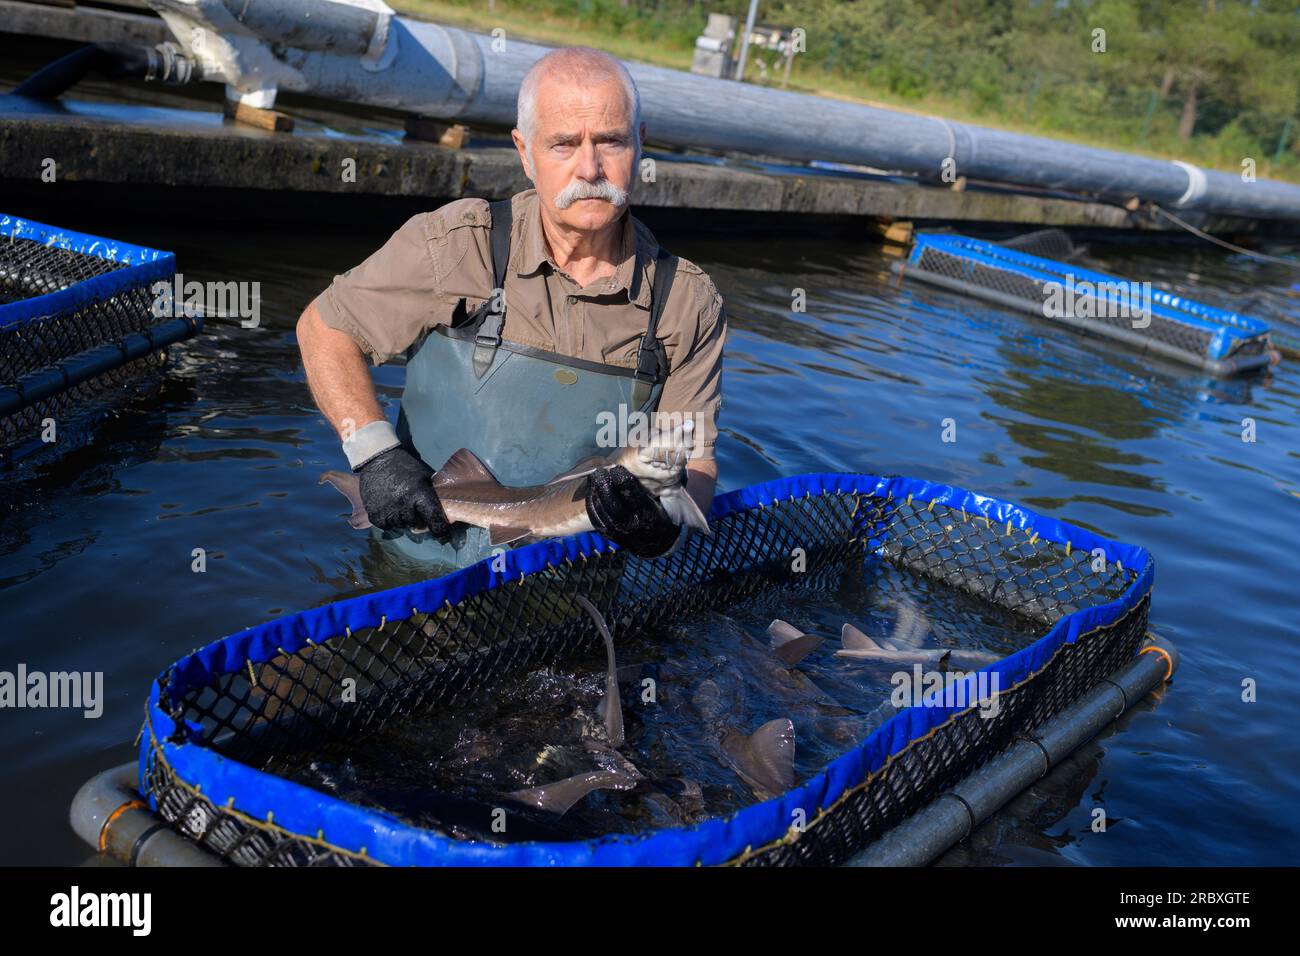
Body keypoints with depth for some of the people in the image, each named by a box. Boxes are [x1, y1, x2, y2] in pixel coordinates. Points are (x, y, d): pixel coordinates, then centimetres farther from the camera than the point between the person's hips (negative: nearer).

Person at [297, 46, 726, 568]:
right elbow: (322, 326, 5)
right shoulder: (457, 245, -7)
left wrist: (664, 523, -23)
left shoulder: (690, 303, -2)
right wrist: (376, 455, -9)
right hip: (425, 573, -1)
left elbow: (694, 461, 1)